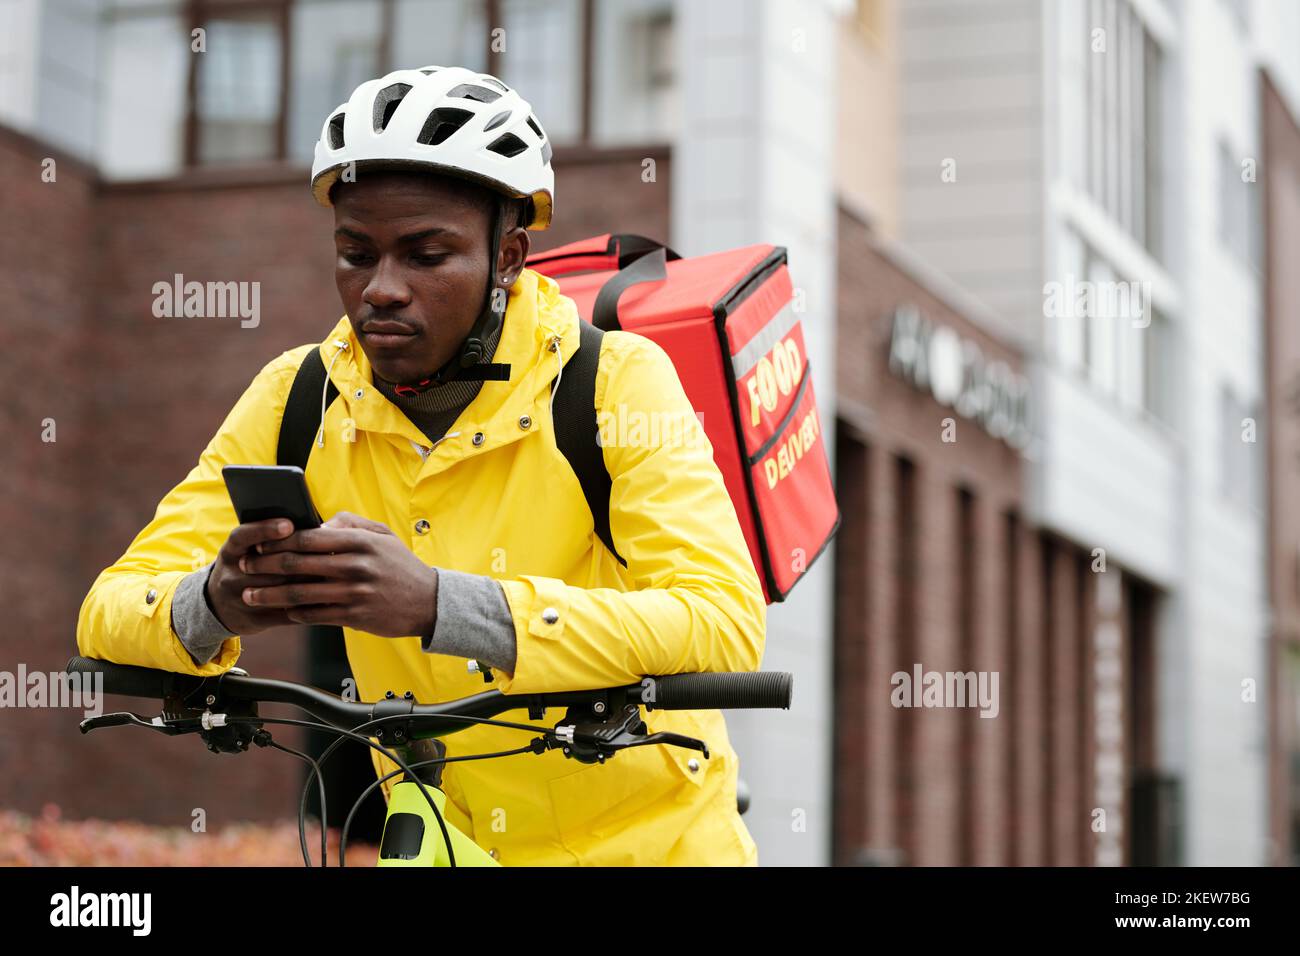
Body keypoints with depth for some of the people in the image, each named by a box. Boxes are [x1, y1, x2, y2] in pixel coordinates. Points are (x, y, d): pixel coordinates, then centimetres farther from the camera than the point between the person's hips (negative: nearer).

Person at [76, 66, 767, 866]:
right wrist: (218, 603, -31)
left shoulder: (614, 381, -15)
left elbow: (726, 625, -29)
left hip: (649, 836, -3)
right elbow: (111, 610, -8)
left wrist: (438, 604, -40)